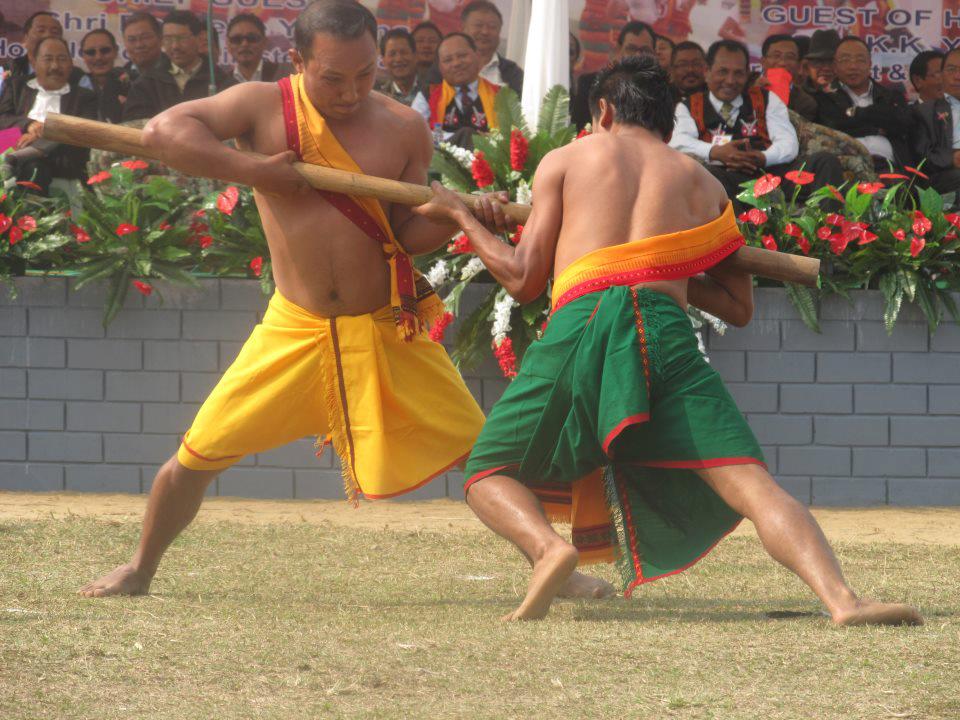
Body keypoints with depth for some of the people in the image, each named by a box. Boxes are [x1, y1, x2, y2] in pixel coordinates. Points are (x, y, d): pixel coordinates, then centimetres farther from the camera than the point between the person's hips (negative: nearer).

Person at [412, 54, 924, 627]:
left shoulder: (564, 161, 22)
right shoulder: (702, 181, 28)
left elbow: (523, 280, 18)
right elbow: (739, 306, 30)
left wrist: (462, 216, 32)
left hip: (580, 323, -1)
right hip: (666, 330, 1)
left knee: (489, 476, 15)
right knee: (749, 482, -8)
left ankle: (547, 547, -20)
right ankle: (843, 601, -34)